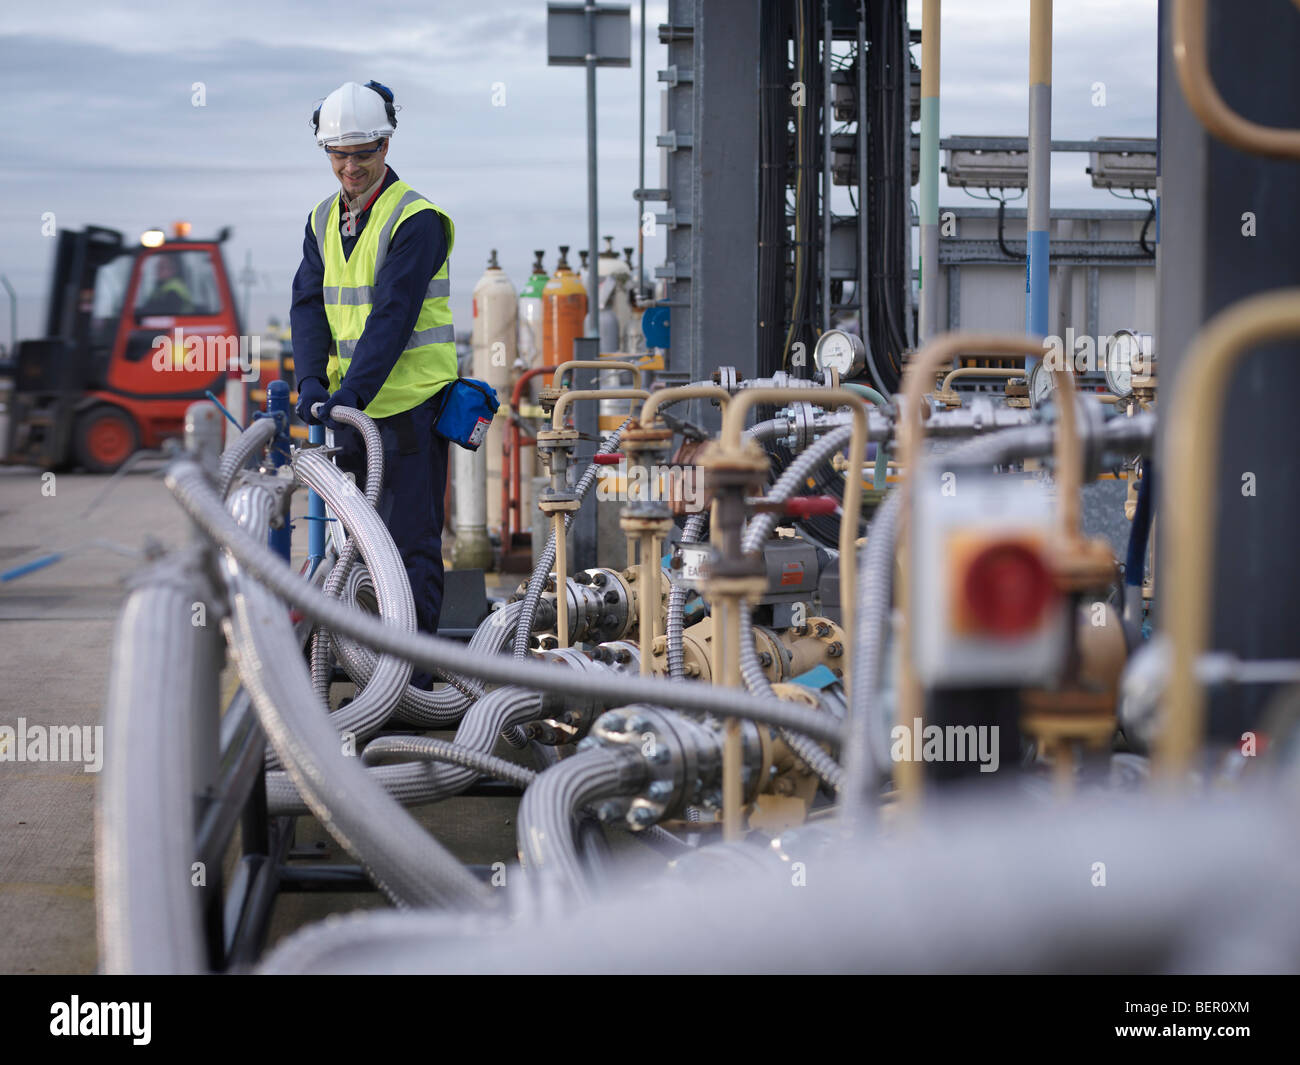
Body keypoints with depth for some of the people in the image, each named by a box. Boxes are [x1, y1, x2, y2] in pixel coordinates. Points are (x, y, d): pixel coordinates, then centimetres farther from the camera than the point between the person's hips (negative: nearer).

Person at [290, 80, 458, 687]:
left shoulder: (416, 220, -12)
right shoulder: (324, 220, 11)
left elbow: (393, 315, -20)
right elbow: (309, 305, 3)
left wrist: (352, 390, -27)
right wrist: (311, 381, -13)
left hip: (410, 400, -7)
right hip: (348, 401, 7)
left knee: (412, 540, -4)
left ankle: (415, 664, 1)